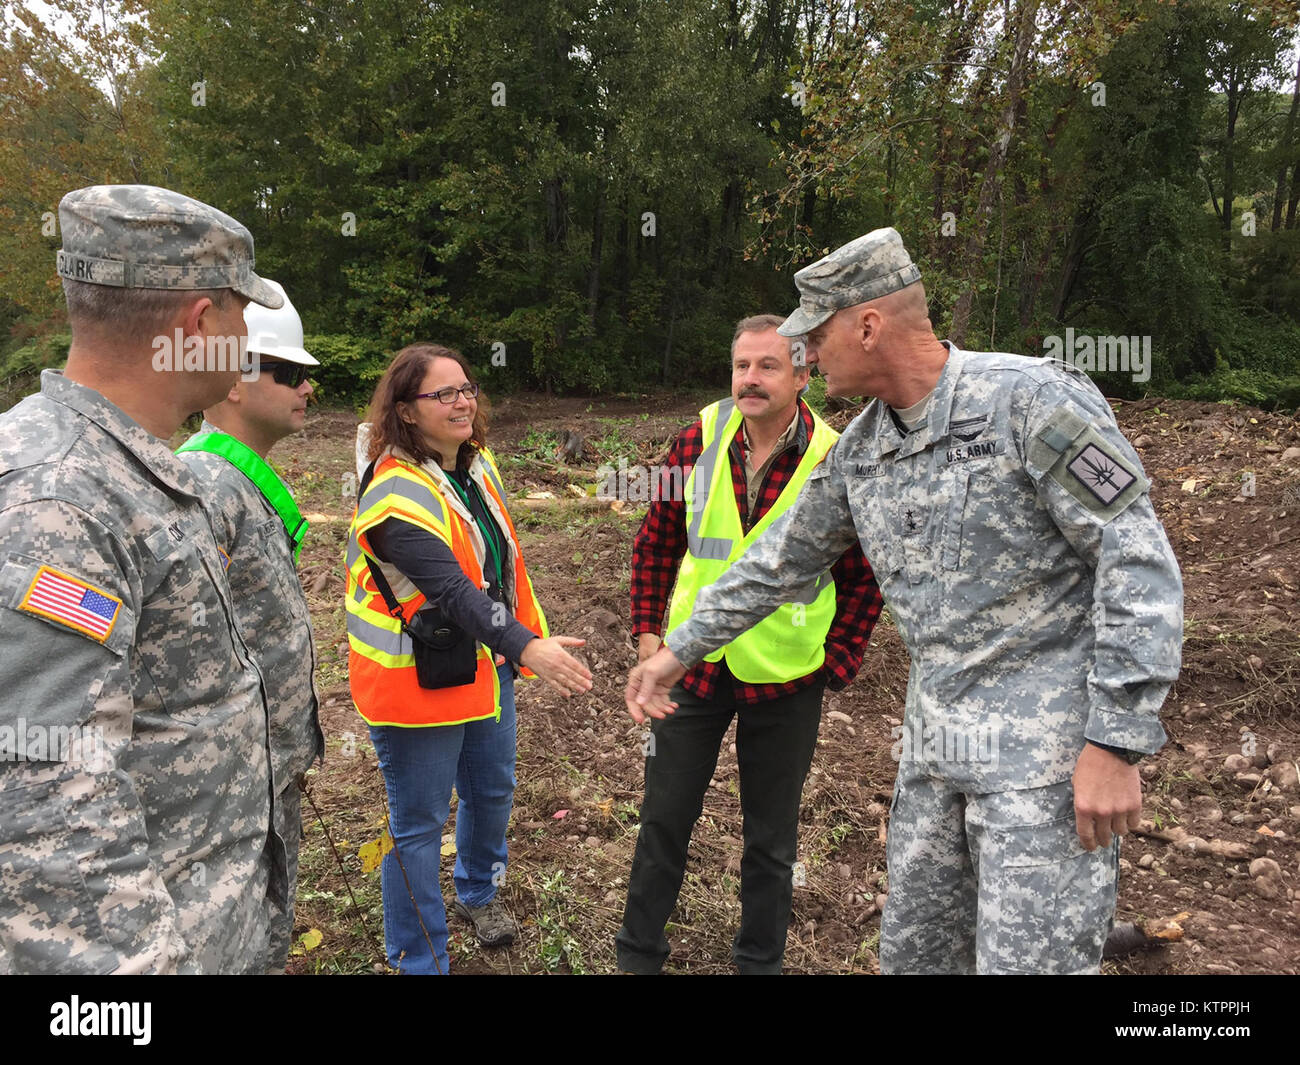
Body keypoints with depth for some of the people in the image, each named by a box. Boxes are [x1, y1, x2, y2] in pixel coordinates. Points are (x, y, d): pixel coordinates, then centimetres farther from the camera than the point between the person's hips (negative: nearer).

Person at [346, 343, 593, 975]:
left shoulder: (476, 464, 3)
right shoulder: (396, 496, -24)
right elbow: (453, 589, -36)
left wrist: (523, 639, 13)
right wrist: (528, 645, -46)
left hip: (485, 664, 8)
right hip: (418, 681, -8)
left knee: (492, 789, 23)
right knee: (419, 825, 6)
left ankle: (479, 891, 51)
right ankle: (419, 961, 25)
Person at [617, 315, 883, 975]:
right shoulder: (697, 444, -5)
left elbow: (863, 578, -3)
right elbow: (657, 541, 5)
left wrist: (837, 666, -6)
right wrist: (648, 631, 1)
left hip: (787, 684, -1)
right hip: (692, 667, 2)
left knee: (771, 837, 16)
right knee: (664, 819, 15)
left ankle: (760, 959, 39)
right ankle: (638, 951, 36)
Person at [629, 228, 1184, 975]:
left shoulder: (1032, 400, -16)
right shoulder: (860, 450, 6)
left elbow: (1140, 565, -16)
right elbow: (781, 560, 16)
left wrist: (1118, 743, -18)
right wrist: (681, 650, 21)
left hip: (1048, 741, -7)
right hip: (936, 737, 7)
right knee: (915, 950, 17)